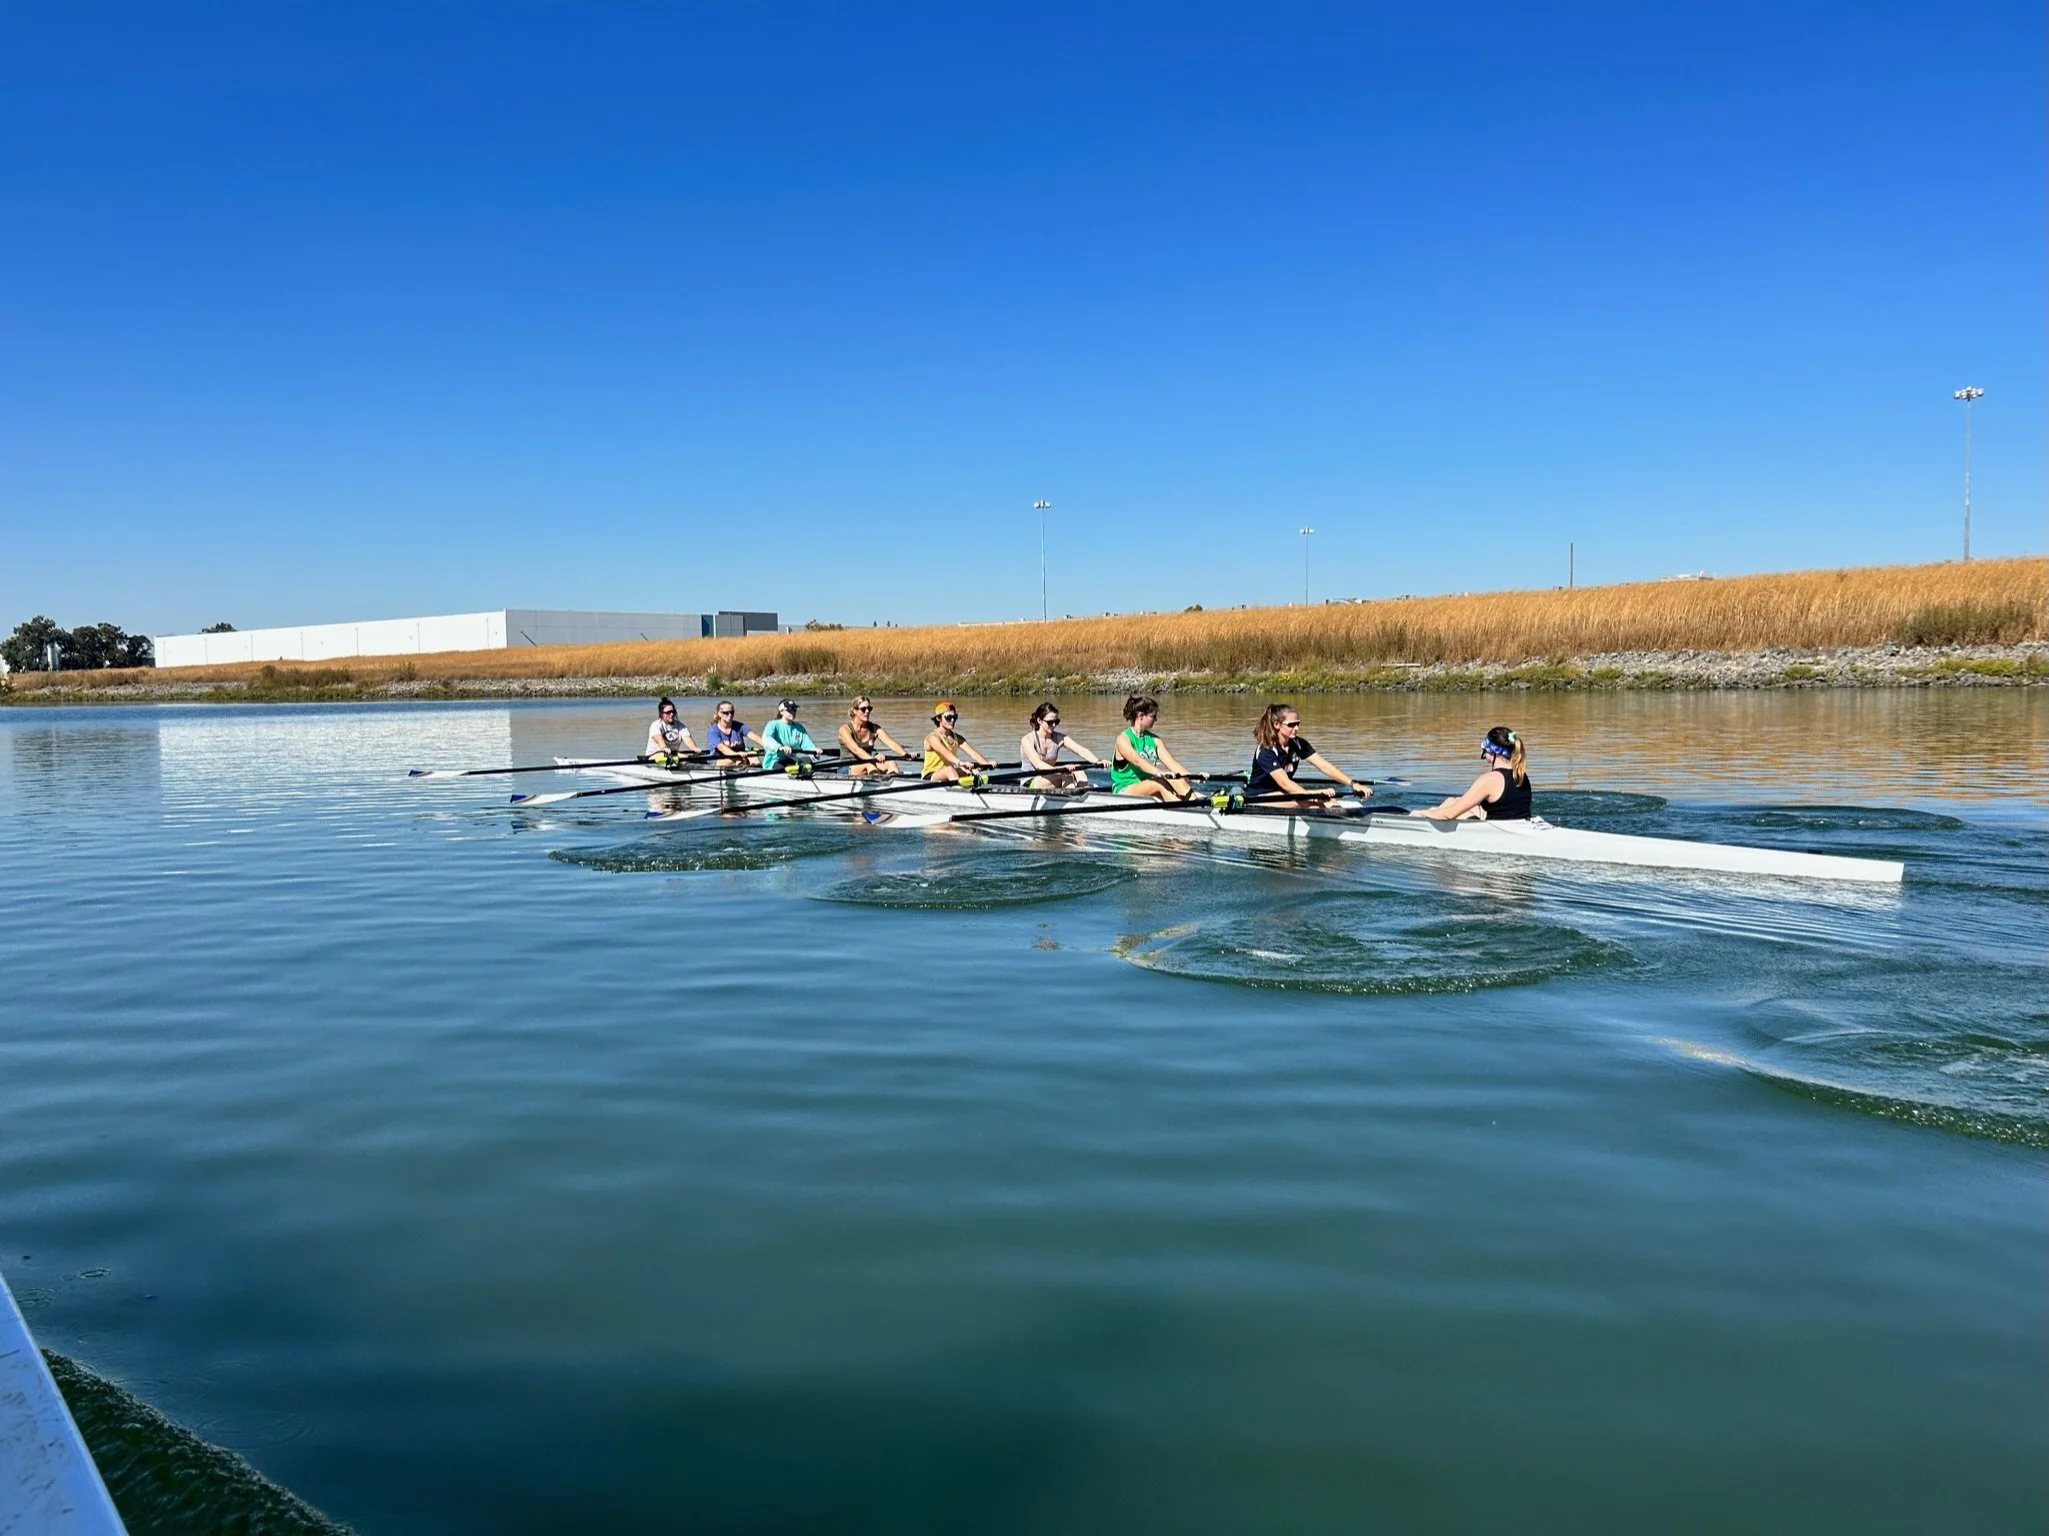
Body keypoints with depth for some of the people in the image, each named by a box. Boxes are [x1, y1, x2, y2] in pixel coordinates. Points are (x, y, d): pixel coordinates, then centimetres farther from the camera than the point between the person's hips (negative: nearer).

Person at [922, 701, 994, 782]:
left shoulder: (957, 738, 8)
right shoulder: (933, 737, -13)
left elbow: (972, 752, -8)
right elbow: (945, 753, -34)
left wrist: (987, 763, -27)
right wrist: (960, 763, -53)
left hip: (948, 777, 7)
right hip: (930, 777, -6)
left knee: (971, 769, -16)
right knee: (950, 769, -34)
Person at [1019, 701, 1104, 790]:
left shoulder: (1059, 738, 3)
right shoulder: (1027, 740, -12)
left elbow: (1082, 750, -11)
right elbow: (1038, 764, -27)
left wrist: (1097, 761, -31)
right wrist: (1060, 770, -44)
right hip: (1029, 784, -5)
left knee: (1078, 771, -21)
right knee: (1065, 775, -29)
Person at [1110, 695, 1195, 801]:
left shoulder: (1154, 740, 11)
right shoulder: (1123, 738, -9)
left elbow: (1171, 763, 1)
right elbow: (1137, 761, -27)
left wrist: (1191, 776, -16)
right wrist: (1158, 772, -45)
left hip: (1149, 786, 6)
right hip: (1125, 790, -6)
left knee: (1179, 781, -20)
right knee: (1161, 783, -32)